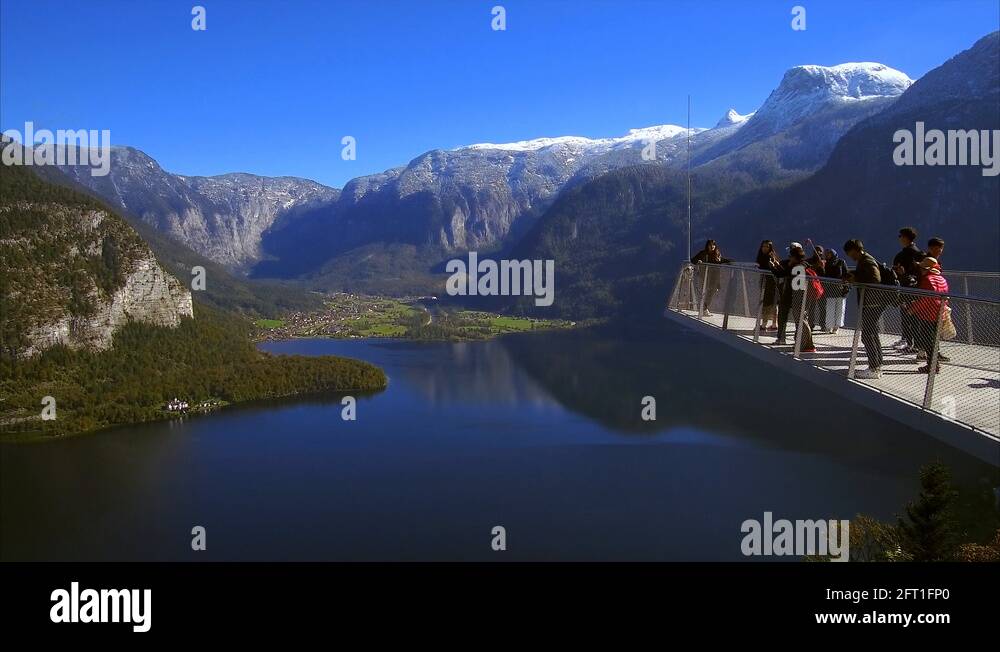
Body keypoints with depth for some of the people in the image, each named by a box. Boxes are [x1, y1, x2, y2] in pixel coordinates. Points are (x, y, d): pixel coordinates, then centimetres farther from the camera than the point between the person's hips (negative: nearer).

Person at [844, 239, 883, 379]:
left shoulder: (867, 262, -15)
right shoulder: (862, 261, 17)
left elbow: (876, 280, -26)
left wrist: (856, 281, -20)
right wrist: (852, 277, 7)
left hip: (871, 304, -11)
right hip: (871, 304, 11)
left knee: (867, 336, -9)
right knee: (873, 335, 15)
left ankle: (874, 369, -7)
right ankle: (877, 366, 23)